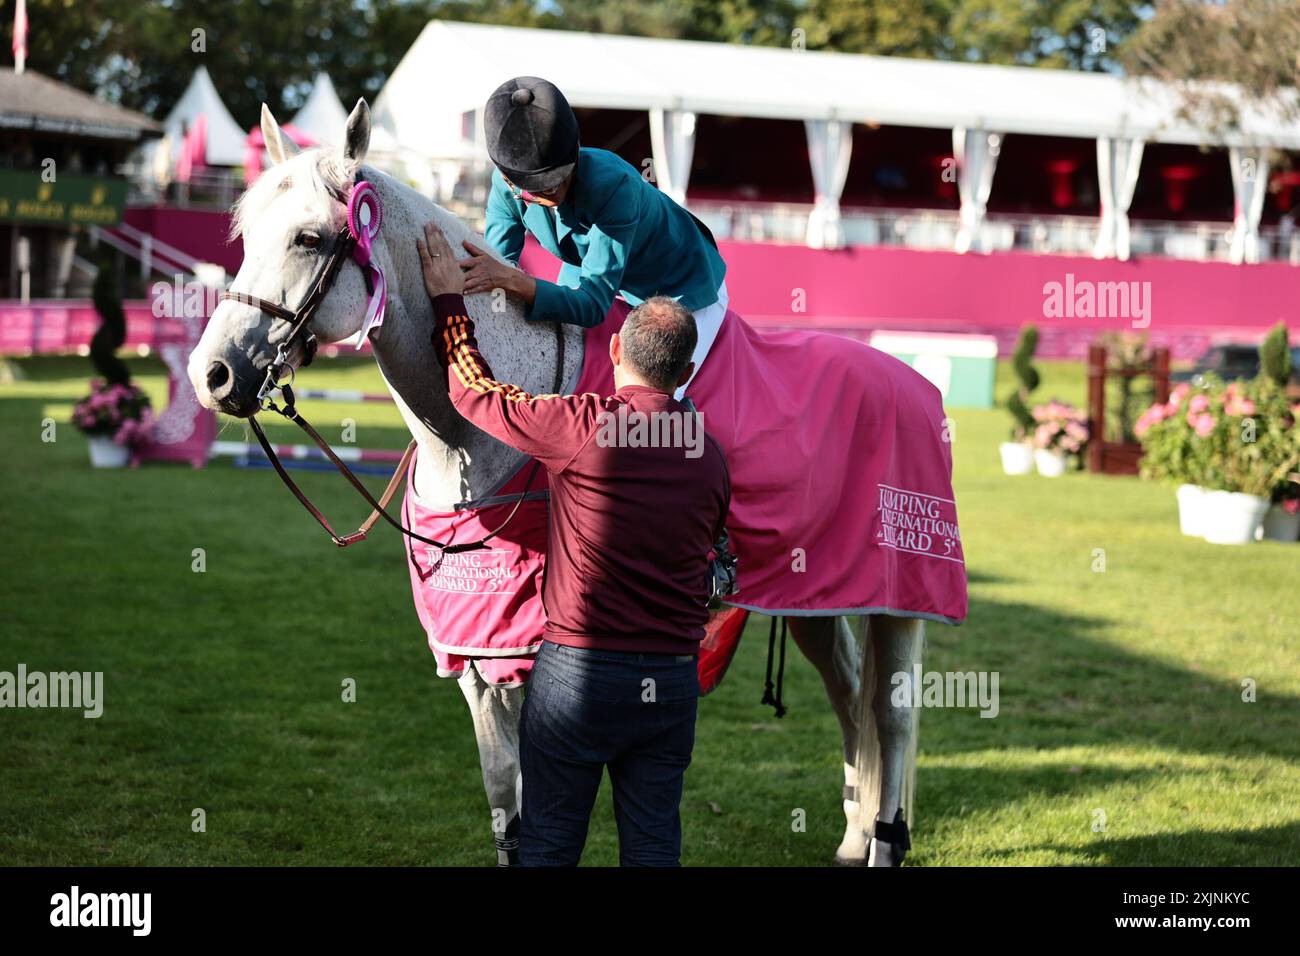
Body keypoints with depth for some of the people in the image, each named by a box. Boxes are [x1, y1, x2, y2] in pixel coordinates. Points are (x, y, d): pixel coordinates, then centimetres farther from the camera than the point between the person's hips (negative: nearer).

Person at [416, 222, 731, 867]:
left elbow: (475, 391, -1)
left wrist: (448, 299, 13)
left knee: (548, 843, 8)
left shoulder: (583, 426, -13)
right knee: (653, 848, 11)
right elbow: (709, 560, 12)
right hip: (674, 680, 5)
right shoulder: (710, 455, 4)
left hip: (578, 669, -4)